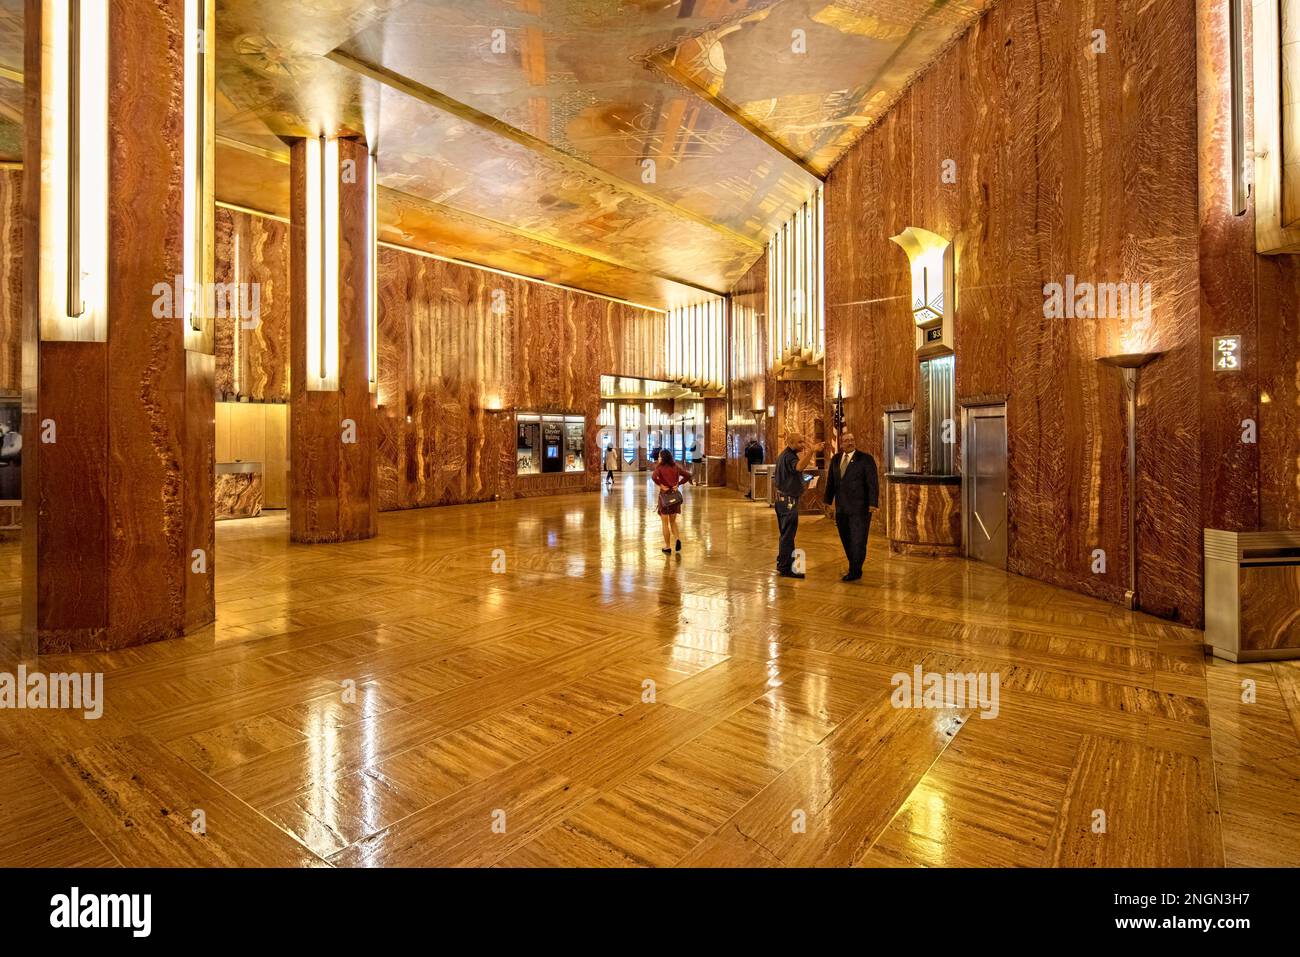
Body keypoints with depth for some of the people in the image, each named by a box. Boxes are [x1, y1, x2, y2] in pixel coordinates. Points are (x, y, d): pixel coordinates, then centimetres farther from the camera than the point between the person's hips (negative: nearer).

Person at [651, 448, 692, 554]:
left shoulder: (661, 467, -11)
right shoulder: (676, 467, 3)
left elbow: (653, 476, -29)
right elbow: (688, 475, 1)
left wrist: (660, 485, -15)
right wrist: (678, 484, 3)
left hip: (665, 495, -4)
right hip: (675, 495, 4)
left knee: (665, 523, 8)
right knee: (673, 521, 19)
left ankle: (668, 547, 13)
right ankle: (678, 539, -4)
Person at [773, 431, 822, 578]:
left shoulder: (785, 455, 15)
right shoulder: (789, 456, -18)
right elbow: (799, 467, -42)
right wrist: (812, 451, -50)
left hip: (782, 499, 11)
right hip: (789, 500, -11)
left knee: (786, 534, 19)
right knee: (788, 535, -6)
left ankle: (782, 563, 29)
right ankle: (785, 568, -3)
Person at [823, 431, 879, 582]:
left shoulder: (865, 459, -5)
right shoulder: (835, 459, 10)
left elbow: (873, 482, -9)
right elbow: (831, 481, 16)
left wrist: (873, 503, -15)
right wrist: (828, 501, 15)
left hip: (860, 508, -5)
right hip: (841, 508, 5)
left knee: (858, 541, -3)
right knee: (846, 540, 9)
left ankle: (854, 572, 5)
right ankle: (855, 569, 21)